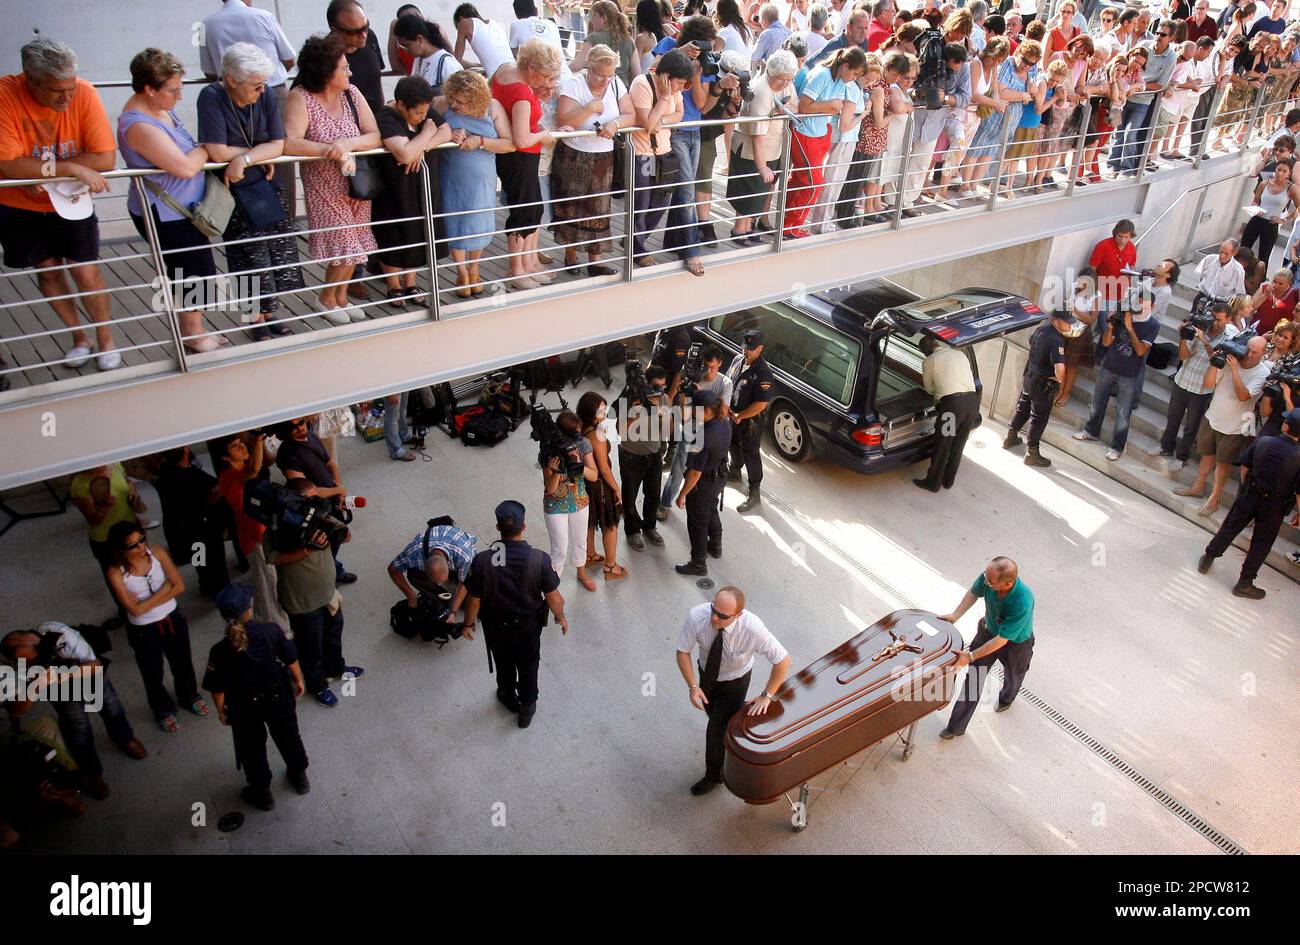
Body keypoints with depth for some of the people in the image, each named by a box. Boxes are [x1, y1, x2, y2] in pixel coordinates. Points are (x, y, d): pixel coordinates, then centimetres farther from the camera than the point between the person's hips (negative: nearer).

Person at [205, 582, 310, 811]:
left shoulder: (220, 651, -24)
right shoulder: (271, 631, -22)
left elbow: (218, 689, -13)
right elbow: (291, 660, -8)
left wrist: (221, 711, 6)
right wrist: (298, 680, 11)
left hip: (245, 707, -1)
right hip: (279, 697, 2)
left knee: (252, 749, 23)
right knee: (288, 736, 26)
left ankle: (261, 792, 41)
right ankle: (299, 776, 48)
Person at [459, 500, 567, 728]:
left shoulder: (482, 560, -28)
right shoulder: (539, 559, -29)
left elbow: (474, 600, -15)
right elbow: (553, 598, -17)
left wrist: (468, 624, 5)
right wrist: (561, 617, 4)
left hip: (496, 626, 1)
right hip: (529, 625, 0)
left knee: (504, 664, 29)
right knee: (528, 666, 26)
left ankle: (509, 697, 54)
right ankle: (527, 708, 45)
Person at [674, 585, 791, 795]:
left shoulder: (753, 629, -40)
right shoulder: (696, 616, -35)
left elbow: (783, 661, -27)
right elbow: (683, 651, -19)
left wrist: (766, 696, -23)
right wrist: (692, 686, -27)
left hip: (734, 682, -3)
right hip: (707, 675, 3)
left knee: (717, 730, 5)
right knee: (714, 716, 26)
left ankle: (713, 776, 33)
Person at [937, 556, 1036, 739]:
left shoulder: (1022, 604, -45)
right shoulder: (989, 575, -31)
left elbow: (1001, 640, -35)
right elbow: (973, 593, -6)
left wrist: (971, 656, -31)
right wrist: (956, 615, -17)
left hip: (1016, 643, -4)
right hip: (989, 631, 4)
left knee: (1012, 677, 27)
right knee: (973, 677, 7)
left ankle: (1006, 698, 62)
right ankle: (957, 726, 19)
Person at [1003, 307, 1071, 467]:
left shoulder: (1042, 328, -3)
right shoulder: (1057, 341, -29)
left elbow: (1030, 344, 18)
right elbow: (1060, 368, -40)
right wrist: (1060, 380, -18)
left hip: (1029, 377, 8)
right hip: (1043, 384, -8)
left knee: (1022, 409, 24)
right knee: (1039, 418, 4)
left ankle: (1010, 438, 41)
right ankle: (1032, 454, 12)